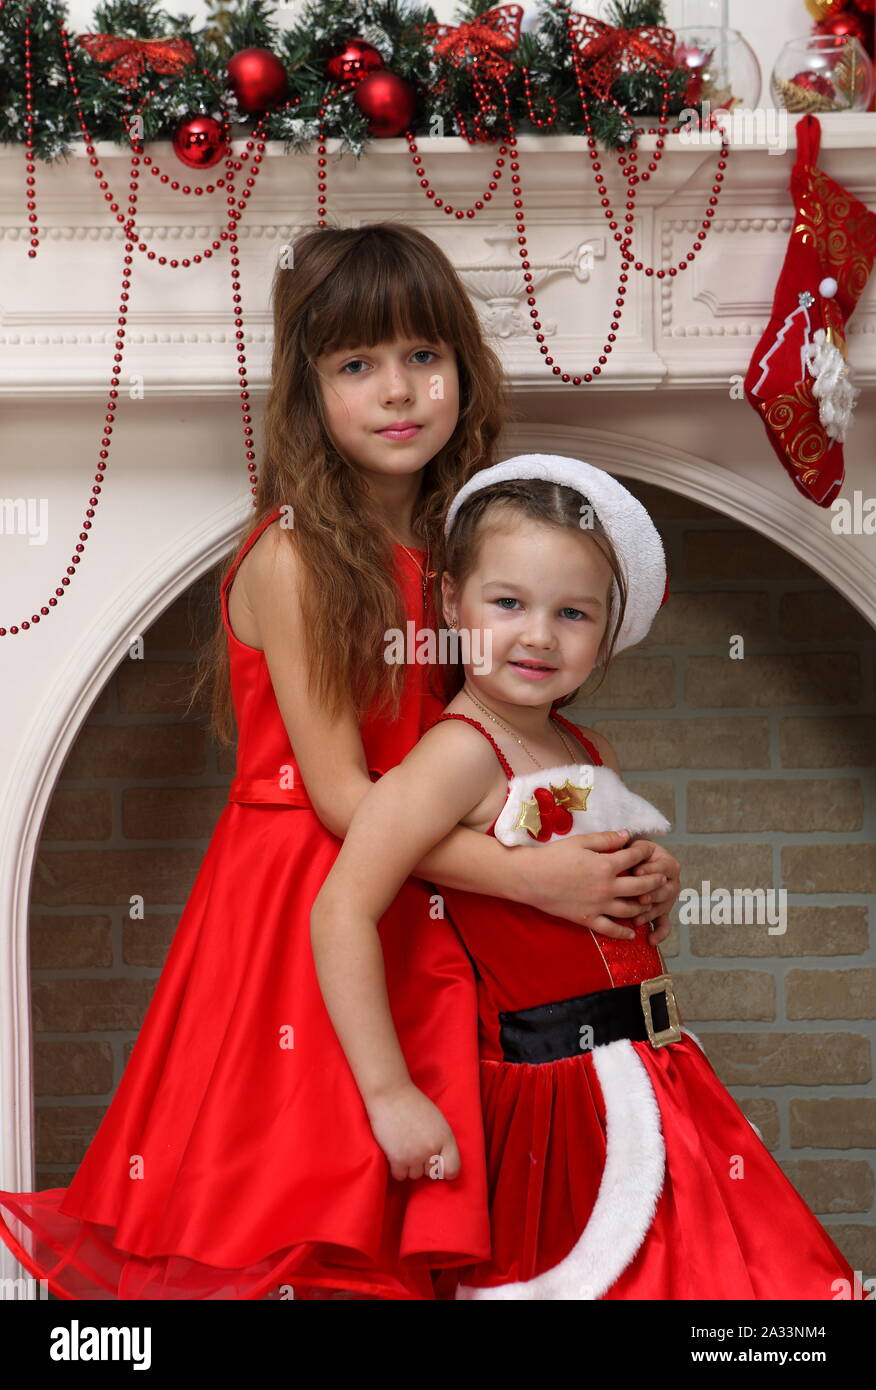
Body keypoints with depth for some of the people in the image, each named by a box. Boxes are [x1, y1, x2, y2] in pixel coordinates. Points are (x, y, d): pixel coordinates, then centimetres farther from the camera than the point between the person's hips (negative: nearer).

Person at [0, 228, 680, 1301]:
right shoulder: (293, 557, -12)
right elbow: (341, 796, -16)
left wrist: (619, 865, -7)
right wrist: (533, 878, -20)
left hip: (421, 916, 6)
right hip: (297, 912, -6)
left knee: (380, 1236, 8)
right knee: (277, 1229, -3)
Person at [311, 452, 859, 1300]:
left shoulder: (589, 756, 10)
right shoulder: (464, 752, -15)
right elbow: (343, 912, -24)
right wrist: (391, 1095, -24)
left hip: (651, 1087, 8)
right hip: (558, 1105, -8)